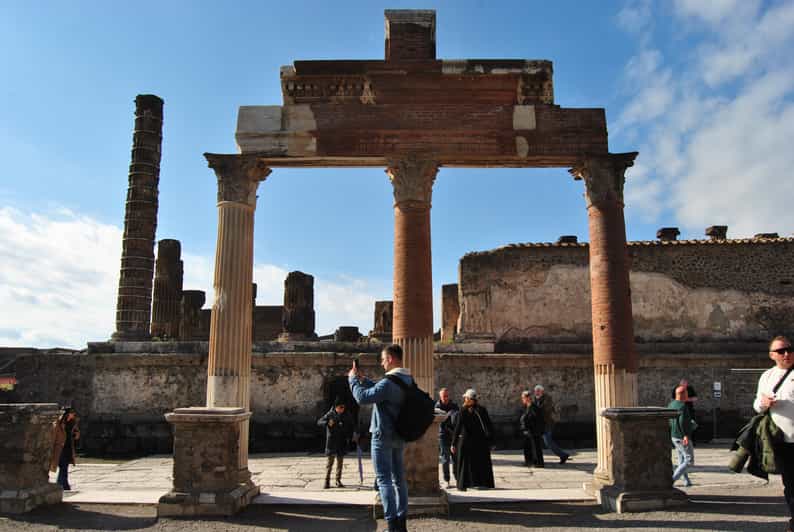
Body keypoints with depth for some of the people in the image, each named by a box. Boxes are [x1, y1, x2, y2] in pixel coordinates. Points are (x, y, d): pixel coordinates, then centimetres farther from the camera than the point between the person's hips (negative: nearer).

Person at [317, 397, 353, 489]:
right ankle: (327, 481, 7)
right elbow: (319, 422, -6)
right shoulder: (330, 414, -5)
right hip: (331, 442, -2)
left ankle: (338, 480, 17)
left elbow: (351, 427, 12)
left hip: (342, 443, 2)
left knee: (340, 462, 8)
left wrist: (349, 437, -1)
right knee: (330, 462, 0)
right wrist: (327, 423, -25)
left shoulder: (347, 416, 2)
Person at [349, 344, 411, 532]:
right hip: (399, 436, 9)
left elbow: (362, 397, -22)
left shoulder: (389, 382, -24)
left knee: (384, 479, -4)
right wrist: (363, 379, 15)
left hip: (384, 436, -9)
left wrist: (353, 379, -7)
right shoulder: (407, 379, 7)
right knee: (399, 478, 13)